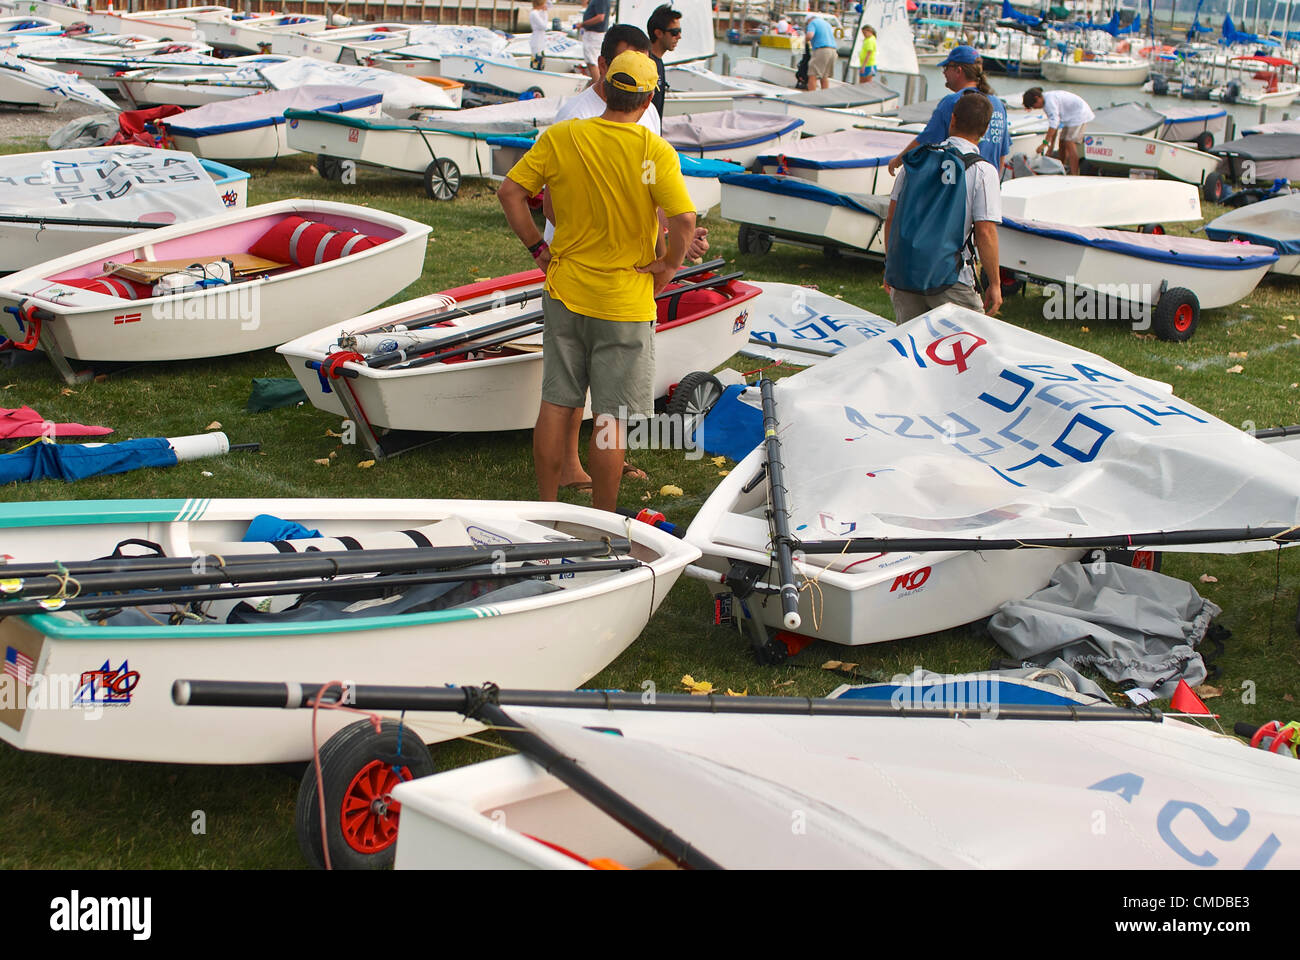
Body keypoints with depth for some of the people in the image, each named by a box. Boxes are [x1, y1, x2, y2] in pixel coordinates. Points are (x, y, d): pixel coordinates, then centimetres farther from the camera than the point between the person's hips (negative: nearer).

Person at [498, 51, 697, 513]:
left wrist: (537, 247, 5)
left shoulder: (559, 137, -4)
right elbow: (684, 220, -23)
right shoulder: (655, 151, -15)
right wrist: (669, 264, -7)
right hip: (625, 302, -4)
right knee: (611, 418, 5)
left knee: (556, 405, 14)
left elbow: (510, 192, -2)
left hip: (565, 293, 4)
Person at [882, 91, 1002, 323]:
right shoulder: (982, 171, -7)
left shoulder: (915, 160, 8)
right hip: (948, 278, -5)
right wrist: (994, 284, -4)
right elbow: (985, 232, -12)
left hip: (902, 272, 5)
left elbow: (891, 218, 11)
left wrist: (890, 267, 20)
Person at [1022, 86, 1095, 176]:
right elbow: (1054, 124, 11)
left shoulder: (1050, 99, -22)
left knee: (1070, 143, -18)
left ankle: (1074, 175, -23)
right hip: (1071, 118, 10)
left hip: (1079, 114, -10)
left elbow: (1054, 122, -31)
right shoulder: (1045, 103, 9)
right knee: (1062, 143, 11)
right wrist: (1051, 147, 8)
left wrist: (1045, 143, -35)